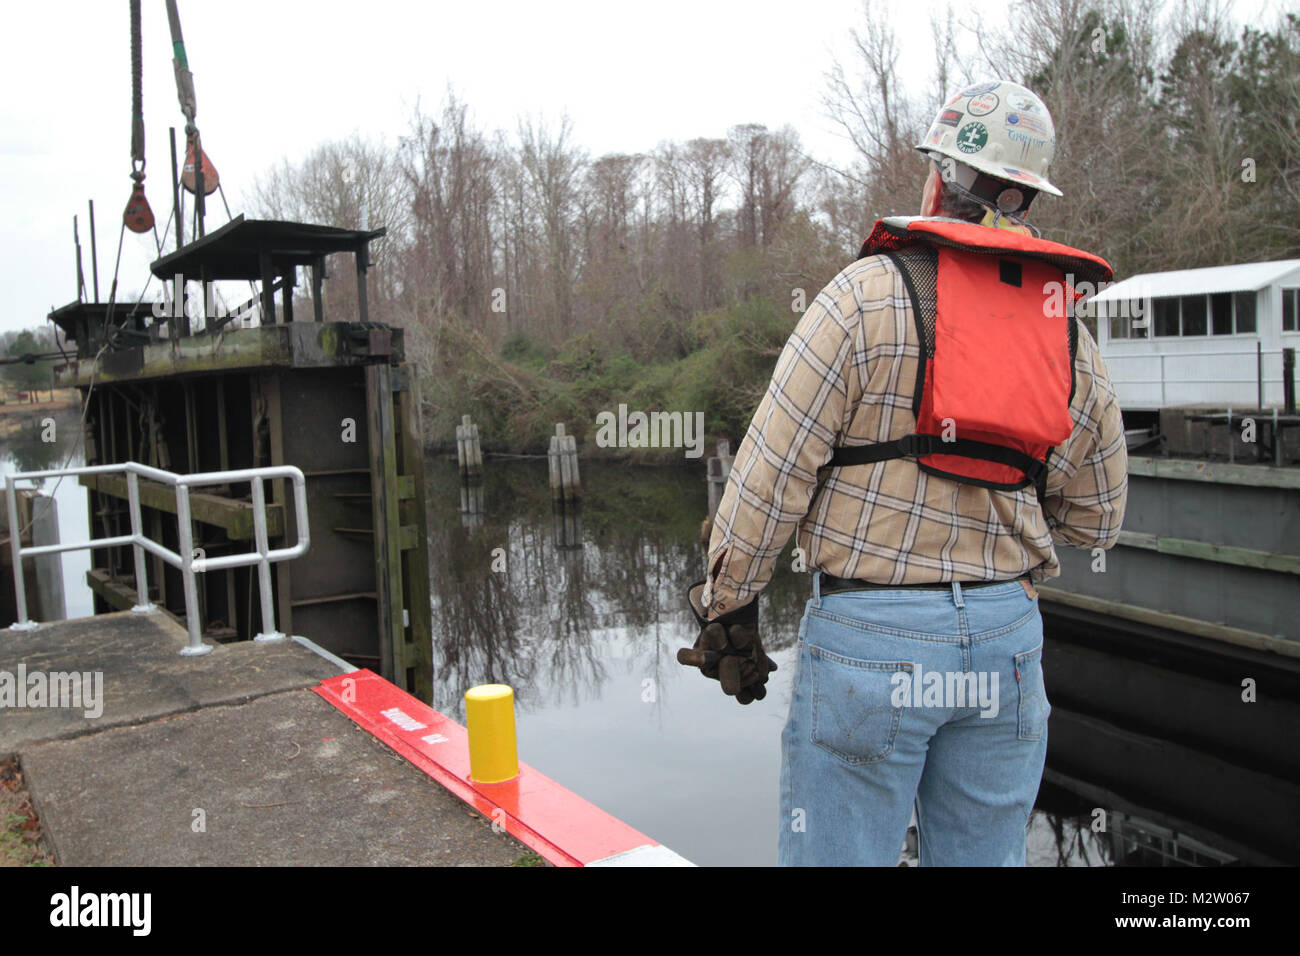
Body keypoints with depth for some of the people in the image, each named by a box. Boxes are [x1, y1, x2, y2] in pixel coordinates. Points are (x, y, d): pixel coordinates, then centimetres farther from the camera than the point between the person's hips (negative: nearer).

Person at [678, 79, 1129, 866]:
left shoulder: (873, 293, -9)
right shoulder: (1072, 336, 8)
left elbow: (774, 466, -10)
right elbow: (1096, 519, 15)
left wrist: (728, 604, -1)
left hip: (872, 634, -5)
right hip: (1009, 638, 6)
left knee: (838, 854, 7)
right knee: (983, 856, 18)